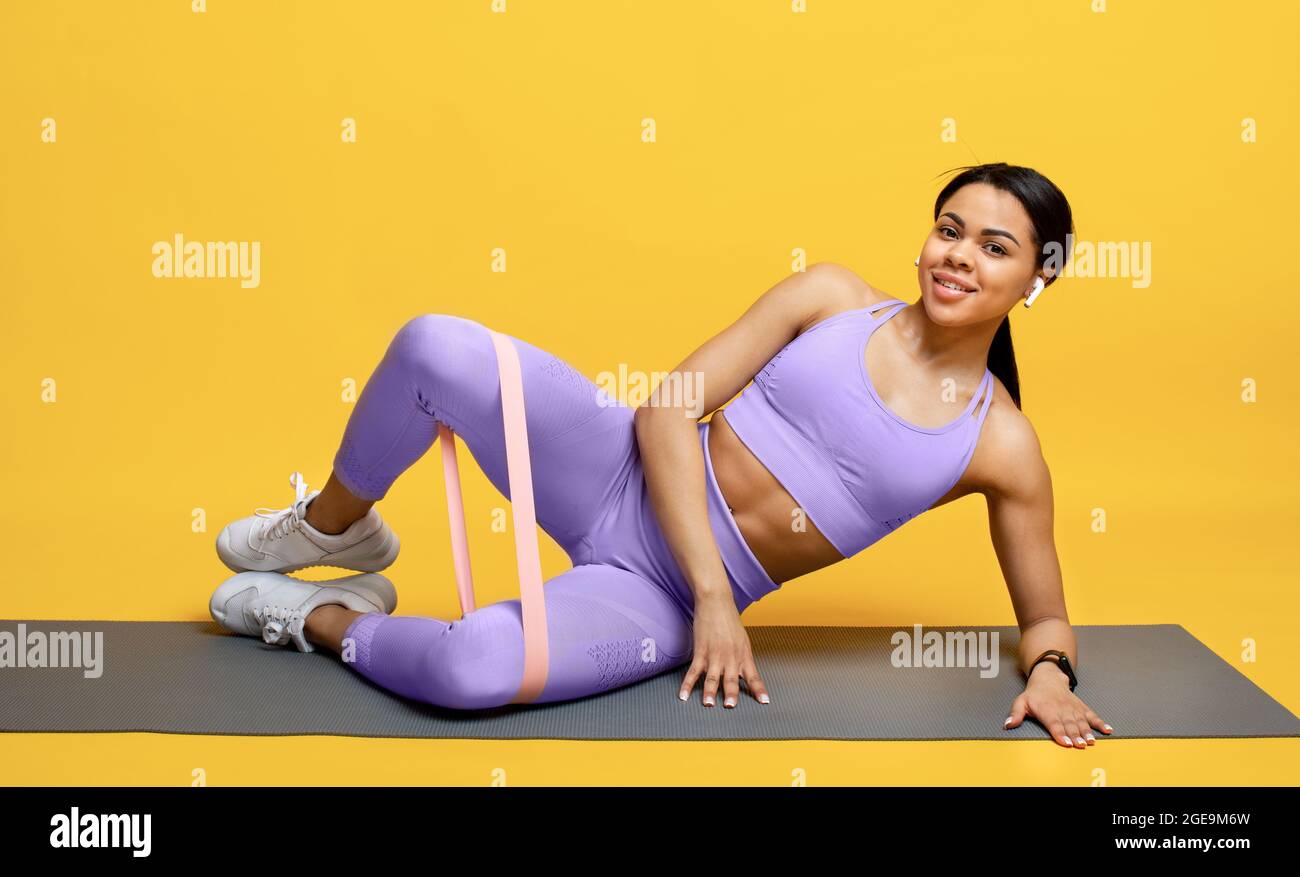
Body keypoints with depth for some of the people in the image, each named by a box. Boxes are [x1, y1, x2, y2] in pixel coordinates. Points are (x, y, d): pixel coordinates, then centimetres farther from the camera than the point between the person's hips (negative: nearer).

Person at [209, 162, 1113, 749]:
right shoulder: (834, 296, -3)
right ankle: (335, 530, 7)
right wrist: (714, 590, -15)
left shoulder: (1003, 448, -3)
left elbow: (1045, 617, 10)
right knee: (436, 347, -26)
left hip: (660, 598, -1)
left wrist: (1049, 672, -16)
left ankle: (329, 620, 4)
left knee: (473, 668, -32)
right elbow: (667, 409, -6)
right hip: (624, 481, 2)